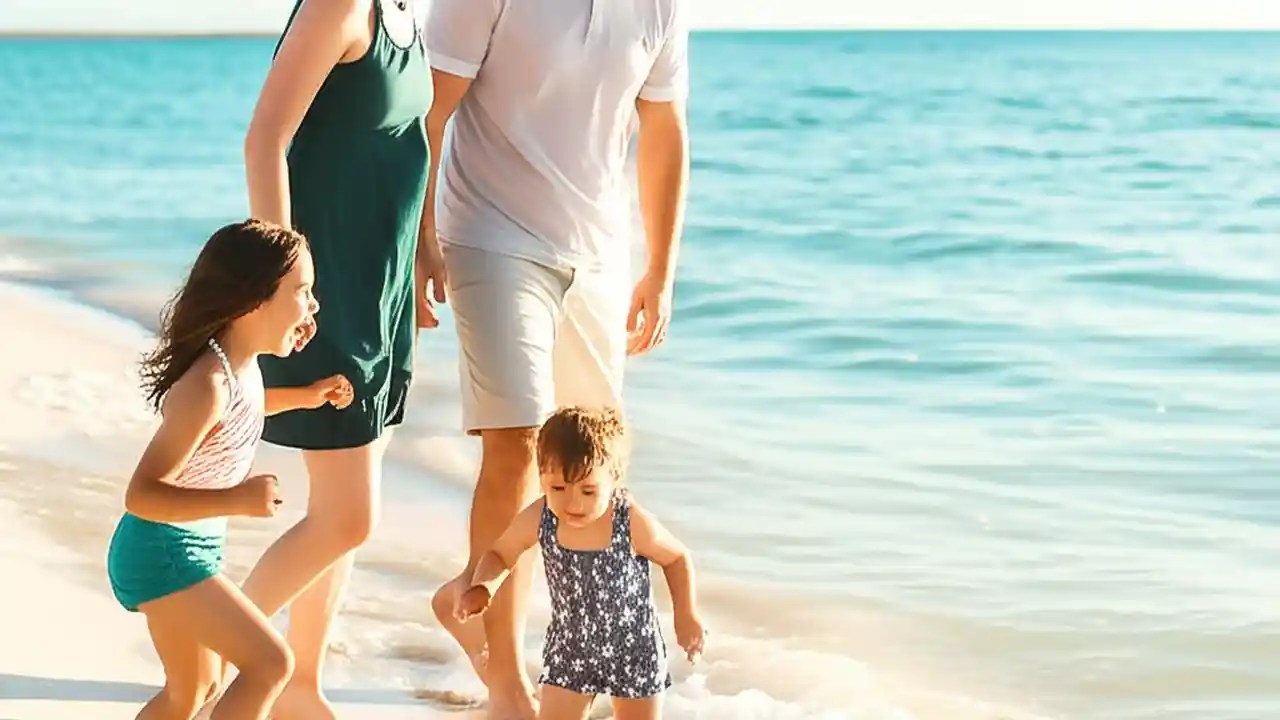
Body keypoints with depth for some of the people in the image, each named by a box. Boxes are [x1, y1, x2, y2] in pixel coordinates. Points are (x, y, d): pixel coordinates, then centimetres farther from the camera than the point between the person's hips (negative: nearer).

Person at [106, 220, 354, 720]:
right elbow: (142, 495, -31)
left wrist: (305, 396, 20)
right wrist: (239, 500, -40)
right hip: (163, 554, -10)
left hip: (185, 548, 10)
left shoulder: (240, 359, 0)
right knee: (271, 662, -14)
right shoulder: (209, 384, -28)